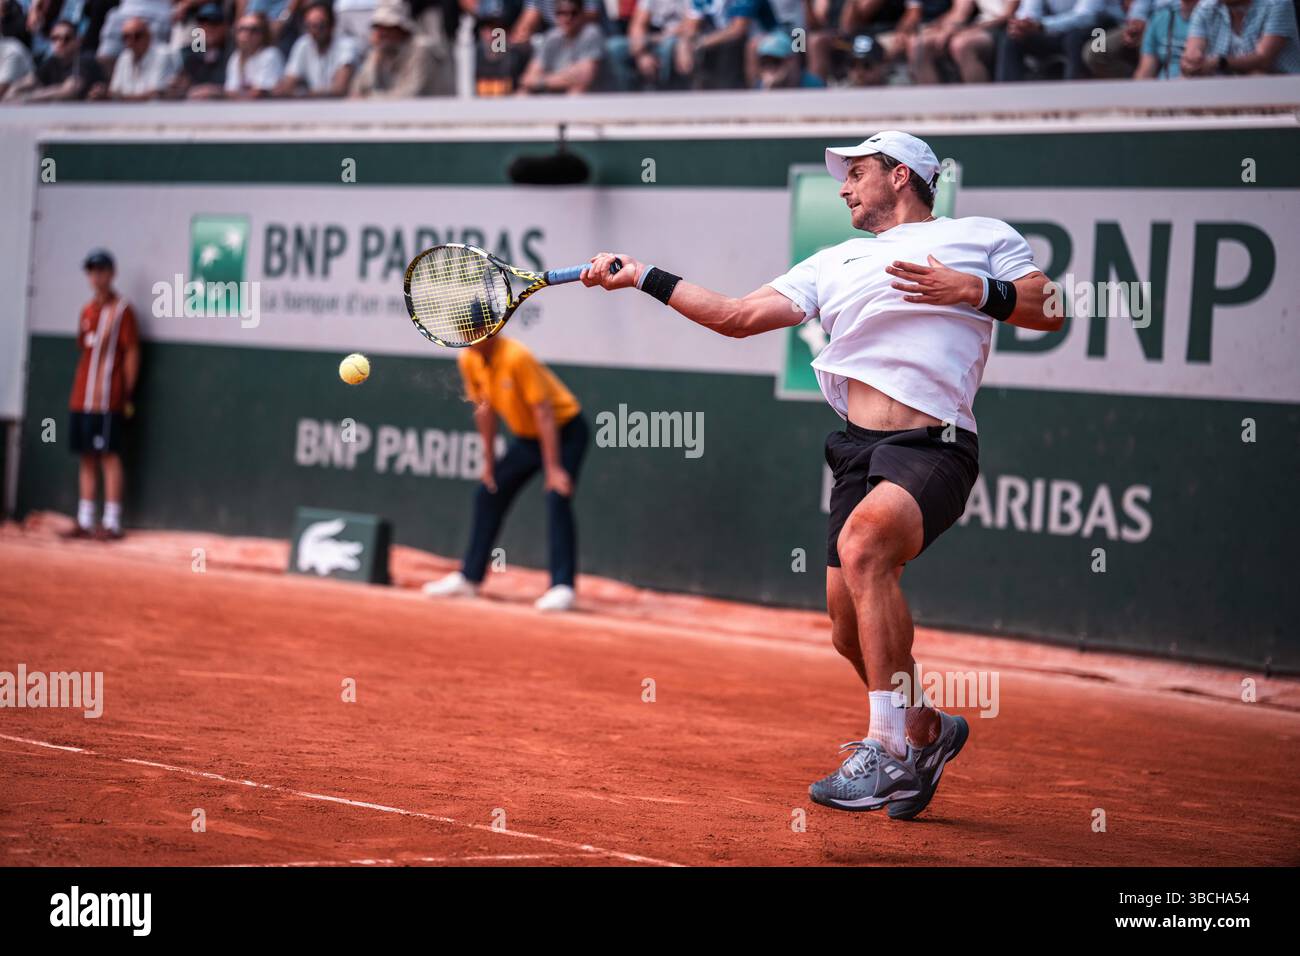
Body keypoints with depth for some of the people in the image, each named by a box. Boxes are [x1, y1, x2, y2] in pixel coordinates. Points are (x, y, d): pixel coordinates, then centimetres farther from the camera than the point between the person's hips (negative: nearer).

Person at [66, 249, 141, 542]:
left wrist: (127, 395, -12)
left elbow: (131, 353, -8)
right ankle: (84, 521, 12)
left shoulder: (122, 310, -5)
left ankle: (112, 523, -5)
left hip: (108, 397, -7)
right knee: (86, 457, 9)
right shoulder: (88, 310, 16)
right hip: (81, 396, 7)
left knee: (109, 455, -7)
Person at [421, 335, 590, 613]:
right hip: (527, 435, 8)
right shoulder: (468, 359, -7)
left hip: (565, 431, -8)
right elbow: (485, 410, 5)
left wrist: (553, 469, -31)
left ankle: (562, 587, -24)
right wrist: (489, 461, 7)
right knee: (488, 494, 10)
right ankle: (469, 577, 23)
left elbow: (544, 413, -29)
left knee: (557, 499, -24)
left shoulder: (517, 358, -29)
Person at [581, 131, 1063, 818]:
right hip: (858, 449, 6)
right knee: (850, 624, 1)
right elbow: (737, 316, 22)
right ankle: (927, 732, 30)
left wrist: (974, 291, -11)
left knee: (864, 537, -32)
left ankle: (890, 749, -28)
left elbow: (1049, 312, 2)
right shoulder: (836, 263, 25)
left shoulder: (984, 237, 12)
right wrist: (643, 277, 19)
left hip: (934, 445, -6)